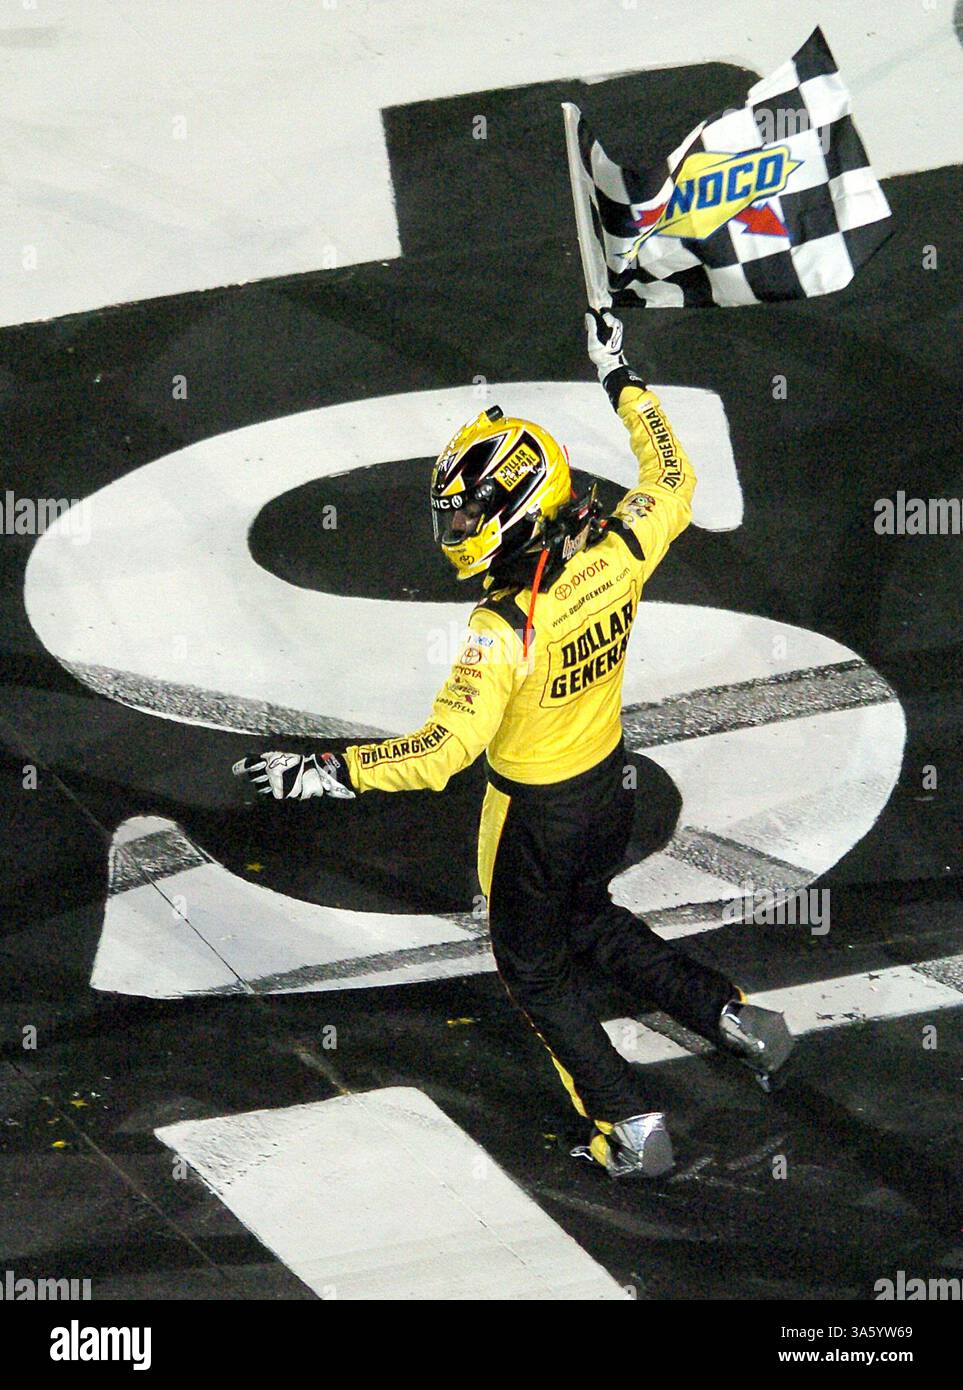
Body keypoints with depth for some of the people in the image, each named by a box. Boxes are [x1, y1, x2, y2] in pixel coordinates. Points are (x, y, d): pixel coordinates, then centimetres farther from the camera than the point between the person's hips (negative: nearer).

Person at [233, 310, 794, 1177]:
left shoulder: (507, 628, -35)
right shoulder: (618, 555, -17)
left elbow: (446, 747, -37)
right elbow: (673, 482, 3)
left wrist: (325, 773, -32)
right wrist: (623, 381, 11)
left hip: (535, 812, -6)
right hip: (609, 780, 6)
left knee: (535, 968, 18)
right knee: (593, 923, 32)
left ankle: (631, 1129, 22)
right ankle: (737, 1020, 31)